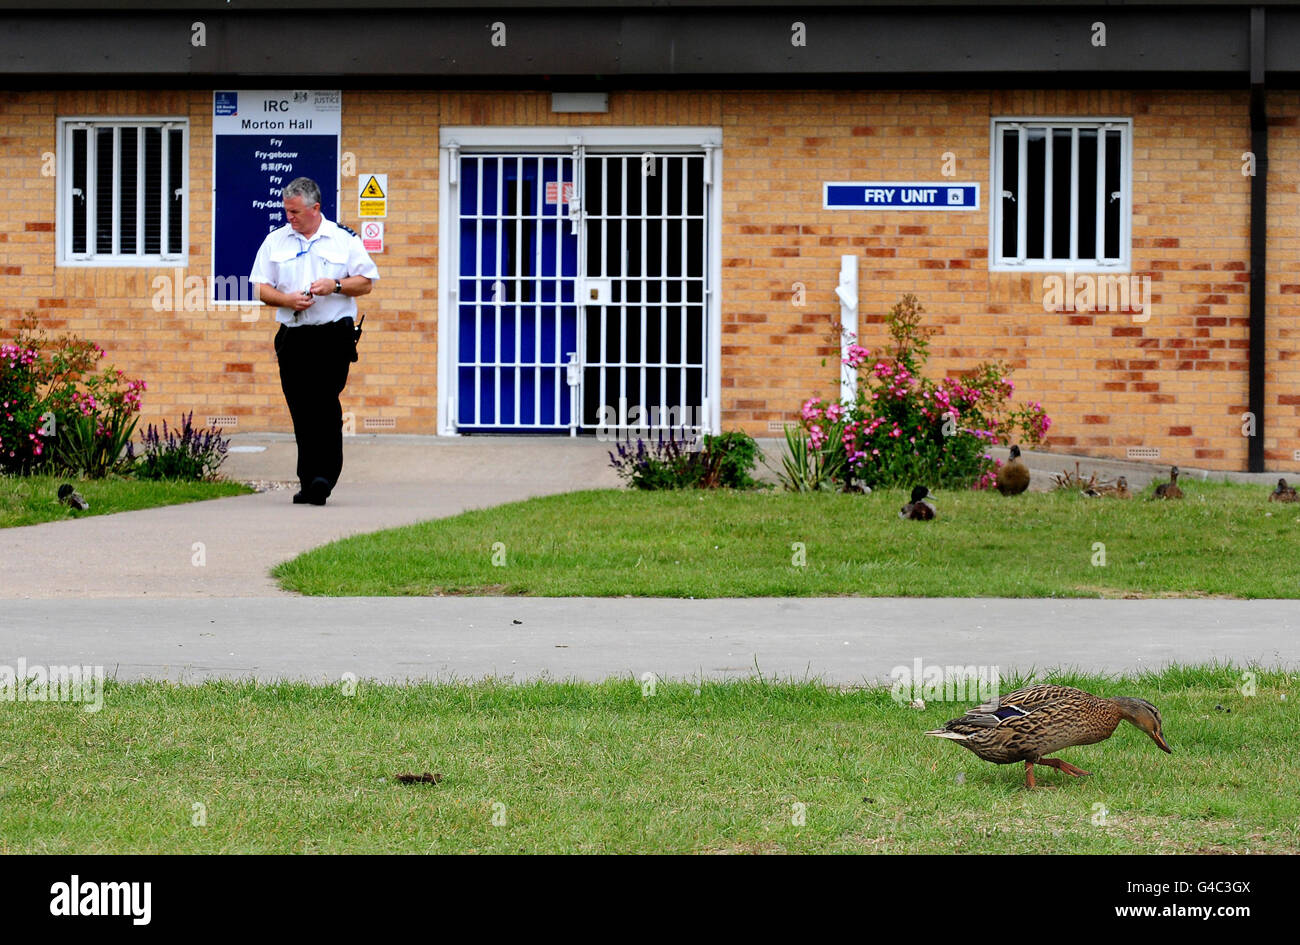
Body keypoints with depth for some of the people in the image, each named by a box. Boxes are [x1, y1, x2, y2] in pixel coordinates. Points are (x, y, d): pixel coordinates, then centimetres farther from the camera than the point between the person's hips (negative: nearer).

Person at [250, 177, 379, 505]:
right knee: (301, 411, 2)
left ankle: (324, 477, -18)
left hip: (334, 334, -3)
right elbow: (260, 288, 10)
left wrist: (335, 286, -11)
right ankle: (308, 483, 8)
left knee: (325, 403, -15)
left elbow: (366, 281, 6)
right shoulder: (275, 241, 12)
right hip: (292, 338, 3)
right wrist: (286, 299, -9)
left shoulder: (344, 239, 5)